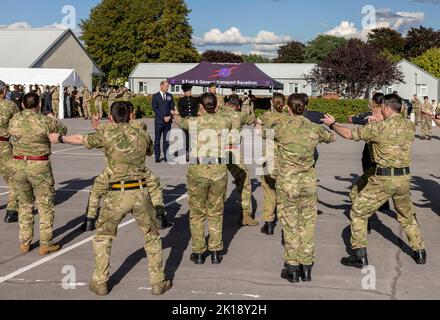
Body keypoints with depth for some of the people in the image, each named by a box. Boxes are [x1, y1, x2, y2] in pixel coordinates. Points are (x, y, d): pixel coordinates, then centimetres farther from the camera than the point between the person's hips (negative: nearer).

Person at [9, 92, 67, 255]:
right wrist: (53, 119, 25)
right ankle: (45, 245, 8)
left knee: (24, 205, 18)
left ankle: (24, 243, 21)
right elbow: (63, 131, 6)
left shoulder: (14, 120, 0)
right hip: (39, 167, -4)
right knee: (45, 206, 7)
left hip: (18, 166, 4)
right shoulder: (45, 121, -12)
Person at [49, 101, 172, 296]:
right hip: (140, 191, 2)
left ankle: (100, 283, 21)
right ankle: (158, 283, 18)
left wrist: (60, 138, 31)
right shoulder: (142, 135, 5)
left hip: (117, 194, -2)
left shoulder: (108, 135, -3)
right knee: (151, 236, 17)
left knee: (103, 237, 18)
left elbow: (80, 140, 13)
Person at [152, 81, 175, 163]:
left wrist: (170, 116, -7)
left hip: (168, 120, 3)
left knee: (167, 140, 3)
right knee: (157, 140, 1)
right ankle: (157, 157, 4)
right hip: (159, 121, -3)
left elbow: (172, 107, 10)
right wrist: (163, 117, -12)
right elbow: (155, 108, -6)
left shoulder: (170, 96, 11)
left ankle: (166, 157, 7)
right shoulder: (155, 96, 0)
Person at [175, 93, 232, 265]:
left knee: (197, 214, 12)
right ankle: (215, 252, 17)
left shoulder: (194, 122, 0)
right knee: (216, 213, 15)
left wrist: (176, 116, 49)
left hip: (197, 171, -1)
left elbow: (180, 122, 24)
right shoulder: (225, 122, 3)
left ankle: (199, 253, 17)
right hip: (219, 171, 2)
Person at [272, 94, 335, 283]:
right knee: (307, 224, 11)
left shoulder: (281, 128, -10)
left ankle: (292, 269, 14)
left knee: (290, 225, 7)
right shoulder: (314, 128, -2)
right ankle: (306, 269, 17)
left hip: (287, 182, -2)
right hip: (309, 181, 2)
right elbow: (331, 138, 18)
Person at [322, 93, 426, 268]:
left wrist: (332, 124, 11)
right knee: (407, 215, 26)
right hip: (404, 177, 6)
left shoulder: (378, 127, -13)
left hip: (383, 179, -5)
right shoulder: (410, 126, 3)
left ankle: (360, 256, 6)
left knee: (358, 212, 8)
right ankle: (420, 252, 30)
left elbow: (349, 134, -5)